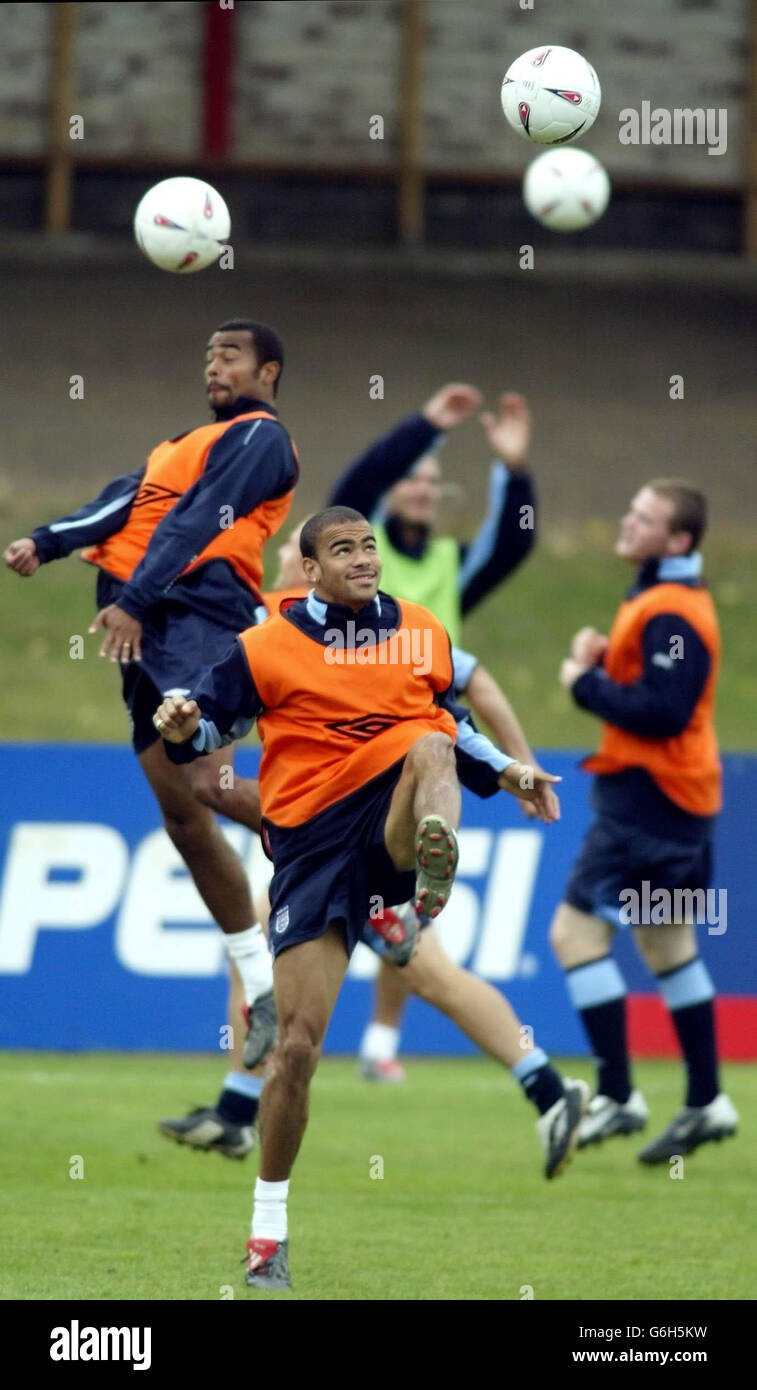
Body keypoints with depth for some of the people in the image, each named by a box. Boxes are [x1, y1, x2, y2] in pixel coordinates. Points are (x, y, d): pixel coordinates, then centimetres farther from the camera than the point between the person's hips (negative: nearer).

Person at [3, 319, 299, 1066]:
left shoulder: (258, 437, 0)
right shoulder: (188, 445, 28)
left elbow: (197, 522, -11)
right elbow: (125, 505, 18)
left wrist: (133, 600, -20)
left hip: (200, 617, -9)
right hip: (150, 631, 9)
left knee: (208, 784, -26)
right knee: (180, 814, 3)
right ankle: (262, 986, 7)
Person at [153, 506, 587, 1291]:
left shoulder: (424, 636, 13)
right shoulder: (267, 650, 4)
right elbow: (210, 723, 7)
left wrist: (507, 774, 18)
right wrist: (182, 731, -15)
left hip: (394, 823, 1)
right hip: (314, 844, -1)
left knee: (429, 750, -33)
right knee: (298, 1042, -5)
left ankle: (435, 865, -66)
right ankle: (268, 1231, 9)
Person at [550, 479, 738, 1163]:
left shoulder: (671, 613, -18)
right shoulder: (655, 600, 15)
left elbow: (663, 712, -26)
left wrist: (587, 683, -16)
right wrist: (599, 659, 2)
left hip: (648, 798, -11)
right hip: (672, 798, 11)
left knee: (576, 931, -11)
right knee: (668, 945, 16)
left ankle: (617, 1094, -11)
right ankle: (706, 1102, 21)